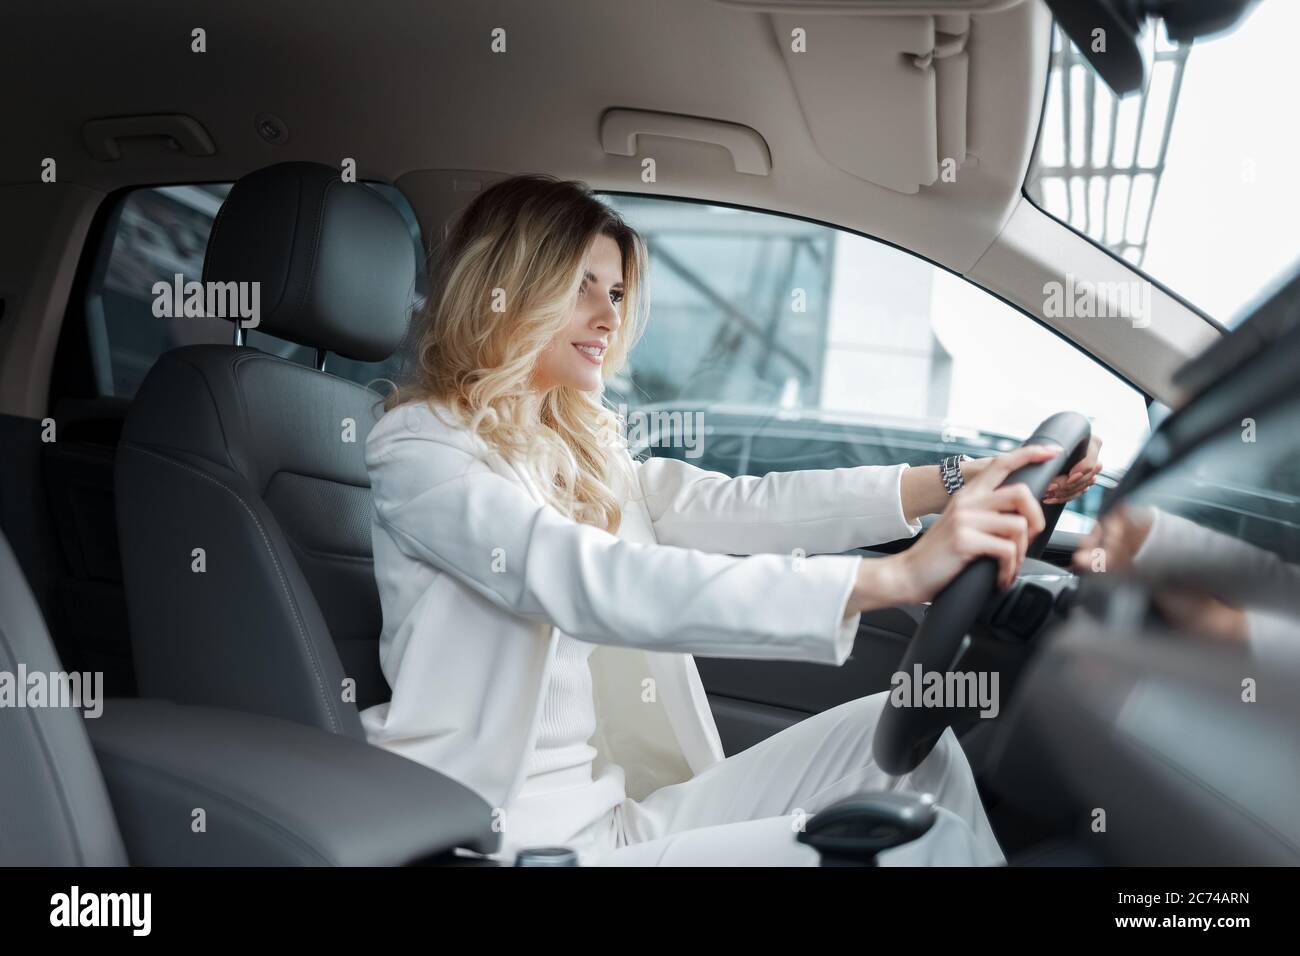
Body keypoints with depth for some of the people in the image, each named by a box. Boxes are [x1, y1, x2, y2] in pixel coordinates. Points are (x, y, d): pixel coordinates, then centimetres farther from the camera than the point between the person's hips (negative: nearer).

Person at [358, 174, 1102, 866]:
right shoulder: (419, 449, -12)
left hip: (620, 816, 8)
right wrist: (891, 579, -36)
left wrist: (960, 481, -13)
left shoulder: (584, 452, 13)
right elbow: (595, 585, -28)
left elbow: (740, 508, -2)